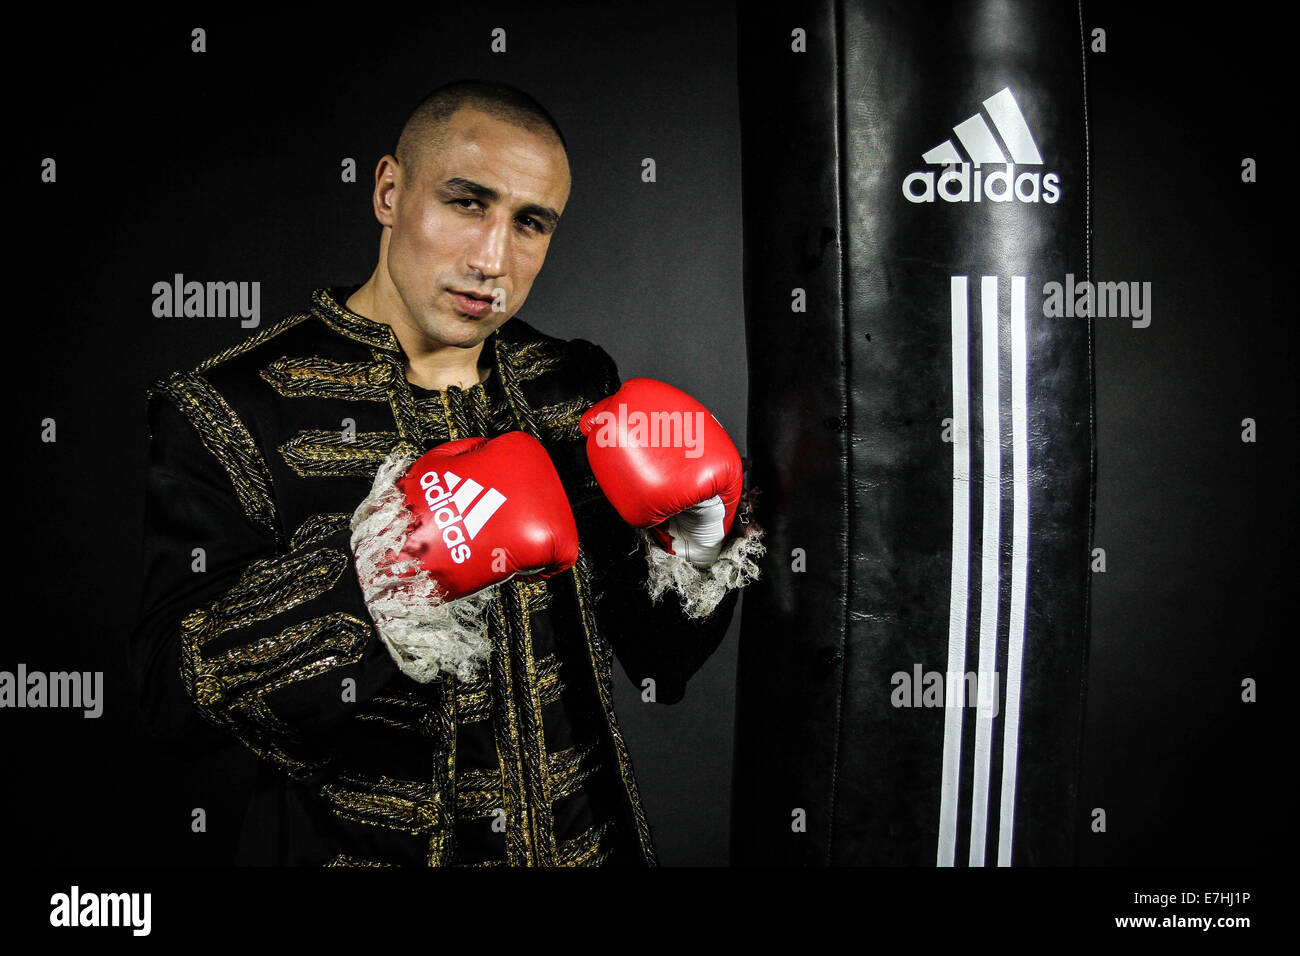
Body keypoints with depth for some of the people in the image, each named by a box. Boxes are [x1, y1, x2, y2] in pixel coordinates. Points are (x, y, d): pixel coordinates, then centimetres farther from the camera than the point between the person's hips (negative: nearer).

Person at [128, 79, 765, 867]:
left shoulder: (579, 388, -1)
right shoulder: (228, 408, -12)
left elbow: (656, 665, 2)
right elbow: (177, 696, -19)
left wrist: (693, 560, -17)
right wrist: (359, 582, -32)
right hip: (356, 847, -3)